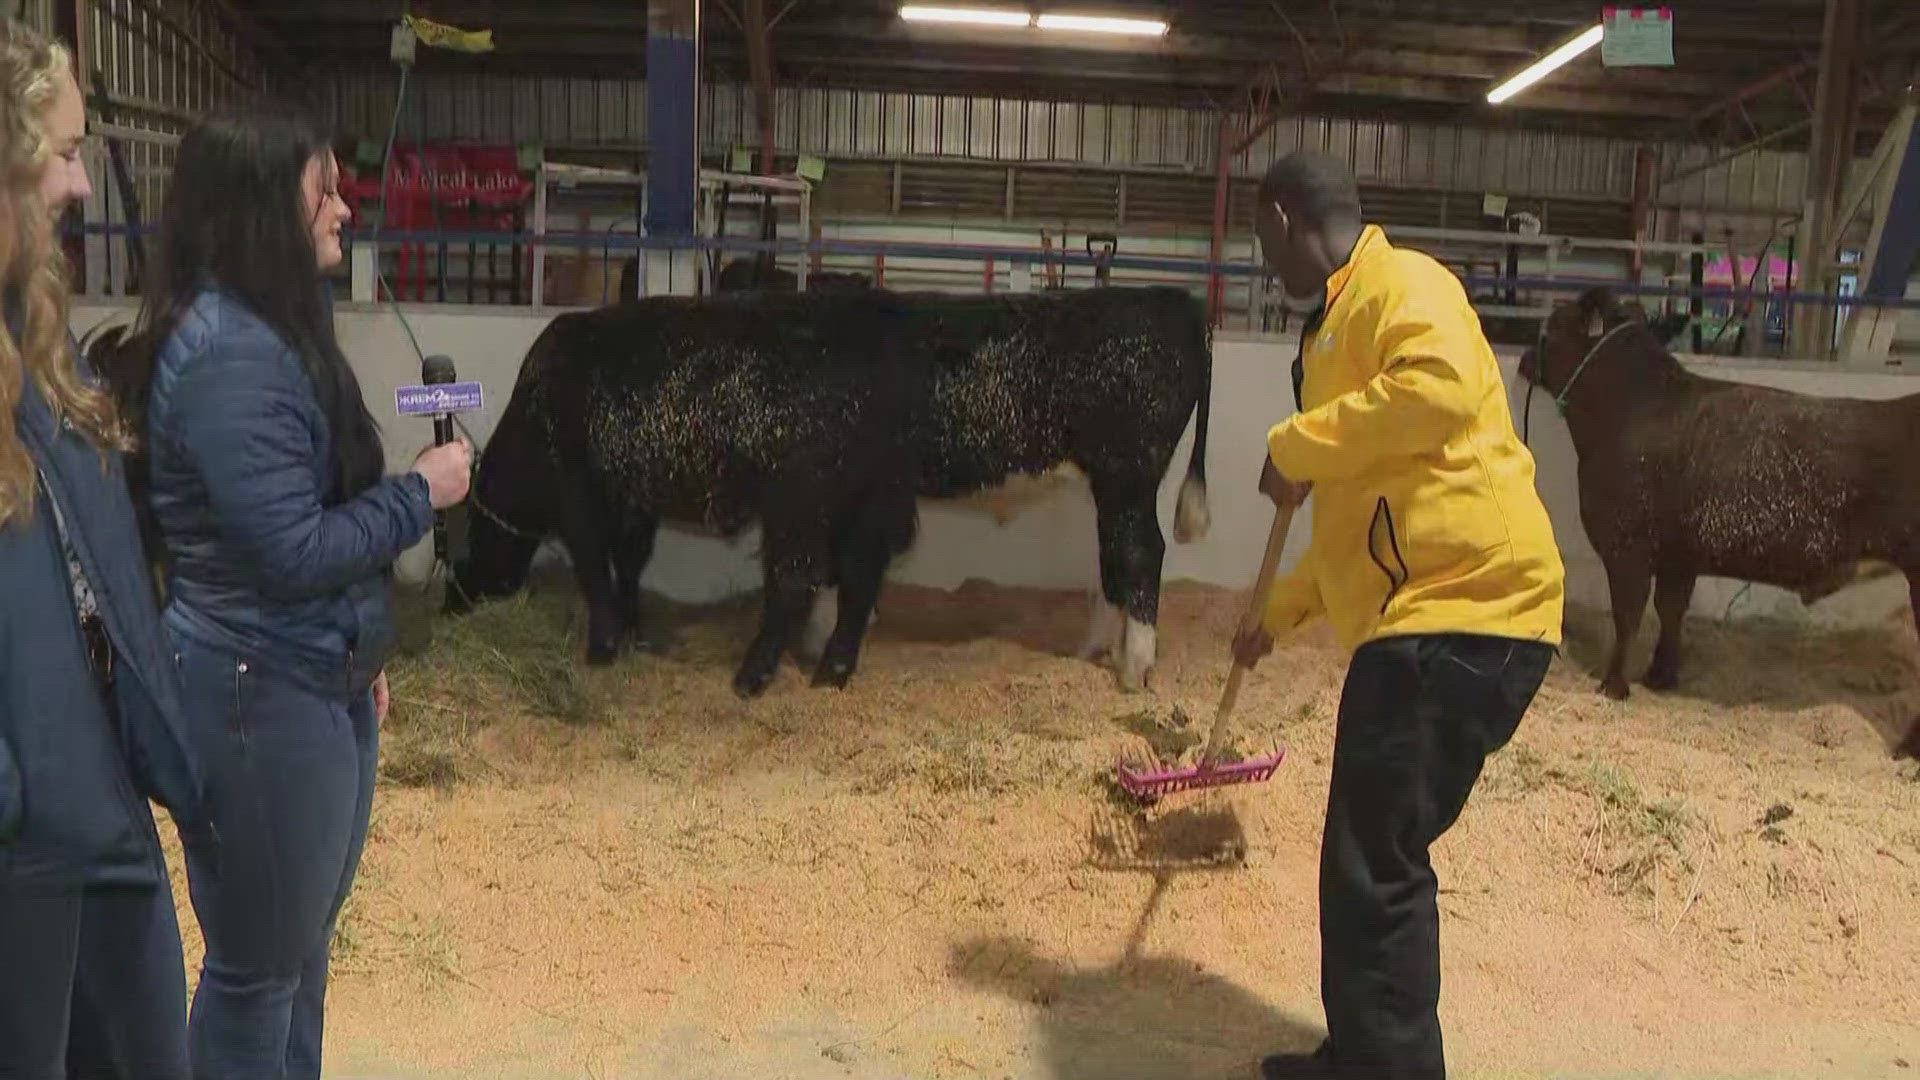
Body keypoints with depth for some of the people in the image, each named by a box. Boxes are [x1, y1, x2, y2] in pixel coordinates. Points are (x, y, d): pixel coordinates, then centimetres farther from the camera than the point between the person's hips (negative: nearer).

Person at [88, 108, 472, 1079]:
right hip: (263, 697, -9)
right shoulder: (230, 355, -22)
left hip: (316, 681, 9)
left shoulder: (266, 328, 9)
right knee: (260, 962, 8)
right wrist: (421, 493, -11)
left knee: (303, 942, 21)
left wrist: (356, 656, 18)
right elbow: (293, 553, -24)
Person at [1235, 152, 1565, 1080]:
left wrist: (1295, 446, -17)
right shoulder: (1339, 322, 24)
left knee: (1376, 870, -7)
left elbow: (1443, 388, -29)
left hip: (1463, 613, -10)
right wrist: (1278, 616, 35)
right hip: (1415, 620, 10)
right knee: (1367, 861, 17)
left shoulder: (1401, 283, -5)